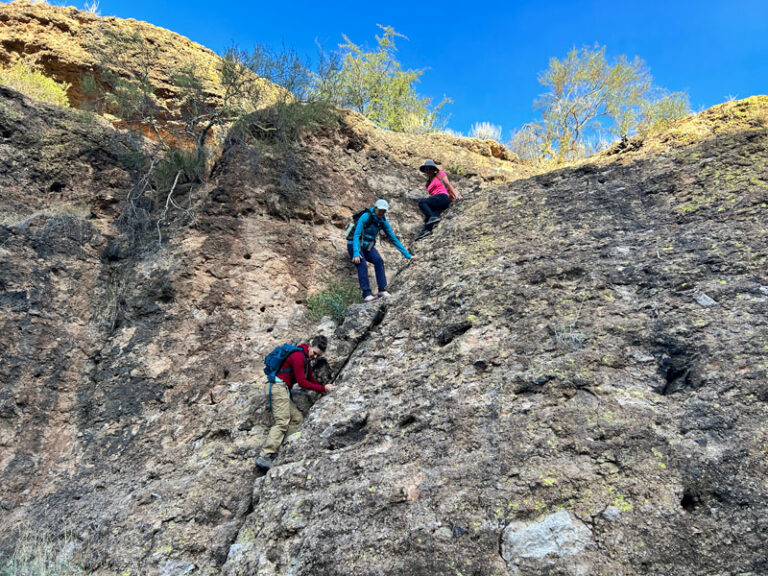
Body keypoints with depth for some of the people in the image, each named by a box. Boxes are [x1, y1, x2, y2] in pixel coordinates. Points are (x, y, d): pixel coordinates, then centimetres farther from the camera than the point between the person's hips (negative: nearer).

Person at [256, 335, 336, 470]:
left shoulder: (306, 358, 17)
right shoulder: (298, 356, -16)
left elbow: (310, 378, 24)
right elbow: (302, 382, -18)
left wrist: (323, 390, 10)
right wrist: (323, 389, -13)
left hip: (283, 390, 10)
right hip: (278, 387, -10)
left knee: (297, 419, 4)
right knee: (282, 422, -17)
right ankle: (264, 457, -22)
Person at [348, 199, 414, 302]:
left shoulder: (383, 222, -2)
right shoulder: (366, 217, -20)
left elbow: (394, 239, 2)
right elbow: (356, 235, -25)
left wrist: (407, 254, 0)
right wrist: (356, 253, -38)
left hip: (368, 247, 4)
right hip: (354, 245, -4)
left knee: (379, 260, -26)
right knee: (362, 264, -31)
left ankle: (382, 290, -27)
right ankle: (367, 294, -36)